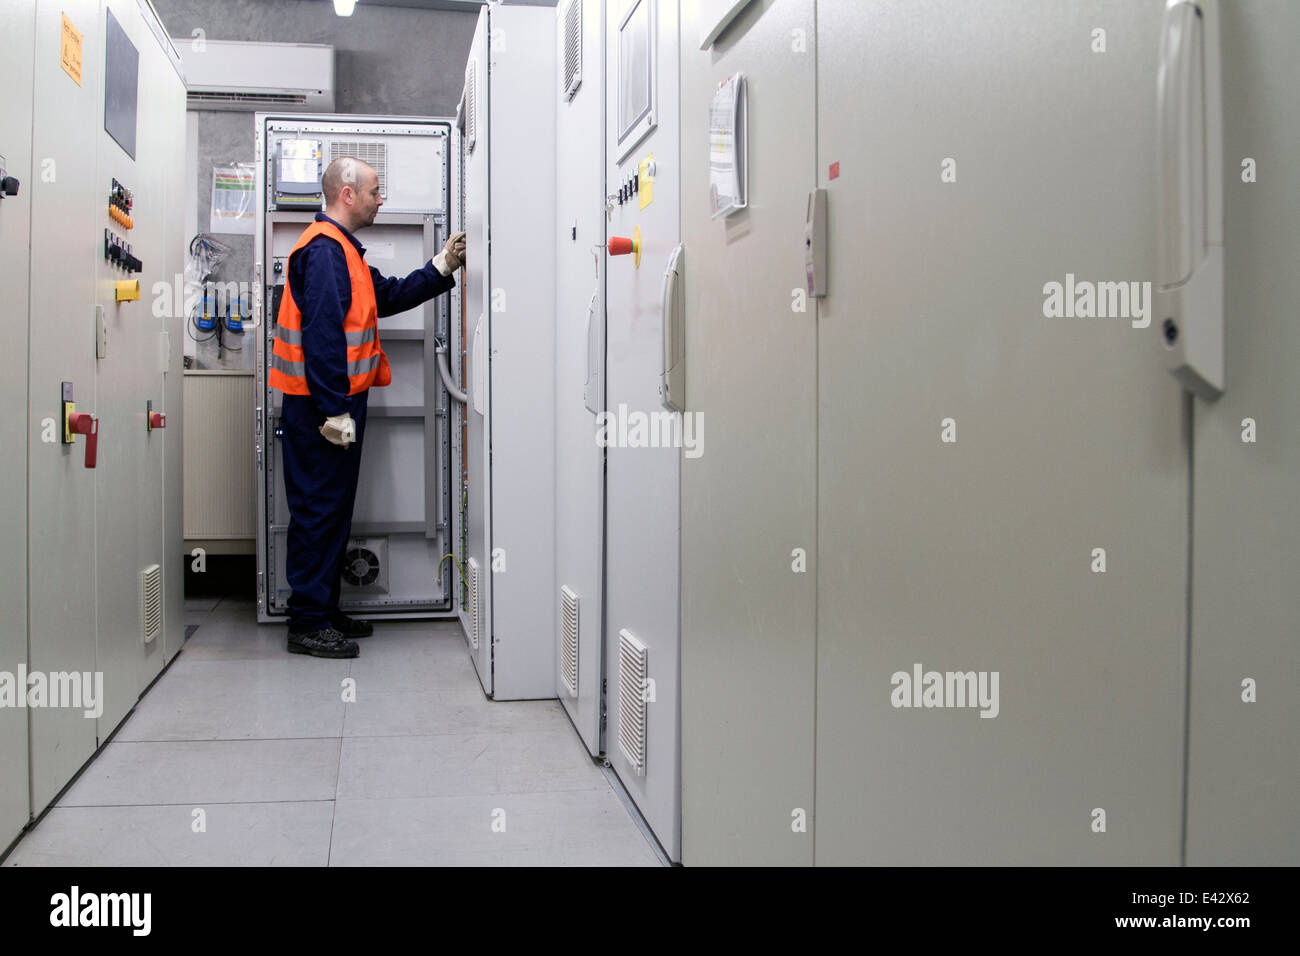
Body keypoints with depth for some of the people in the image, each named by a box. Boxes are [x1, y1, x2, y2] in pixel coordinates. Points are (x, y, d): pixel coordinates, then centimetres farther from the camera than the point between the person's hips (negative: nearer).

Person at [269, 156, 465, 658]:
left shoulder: (340, 249, 20)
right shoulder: (324, 249, -15)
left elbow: (388, 296, 22)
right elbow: (321, 335, -22)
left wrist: (442, 267, 17)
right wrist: (334, 410, -24)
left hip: (336, 403, 11)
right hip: (320, 407, -11)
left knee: (332, 508, 15)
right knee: (319, 509, -6)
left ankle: (325, 612, 24)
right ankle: (308, 623, 1)